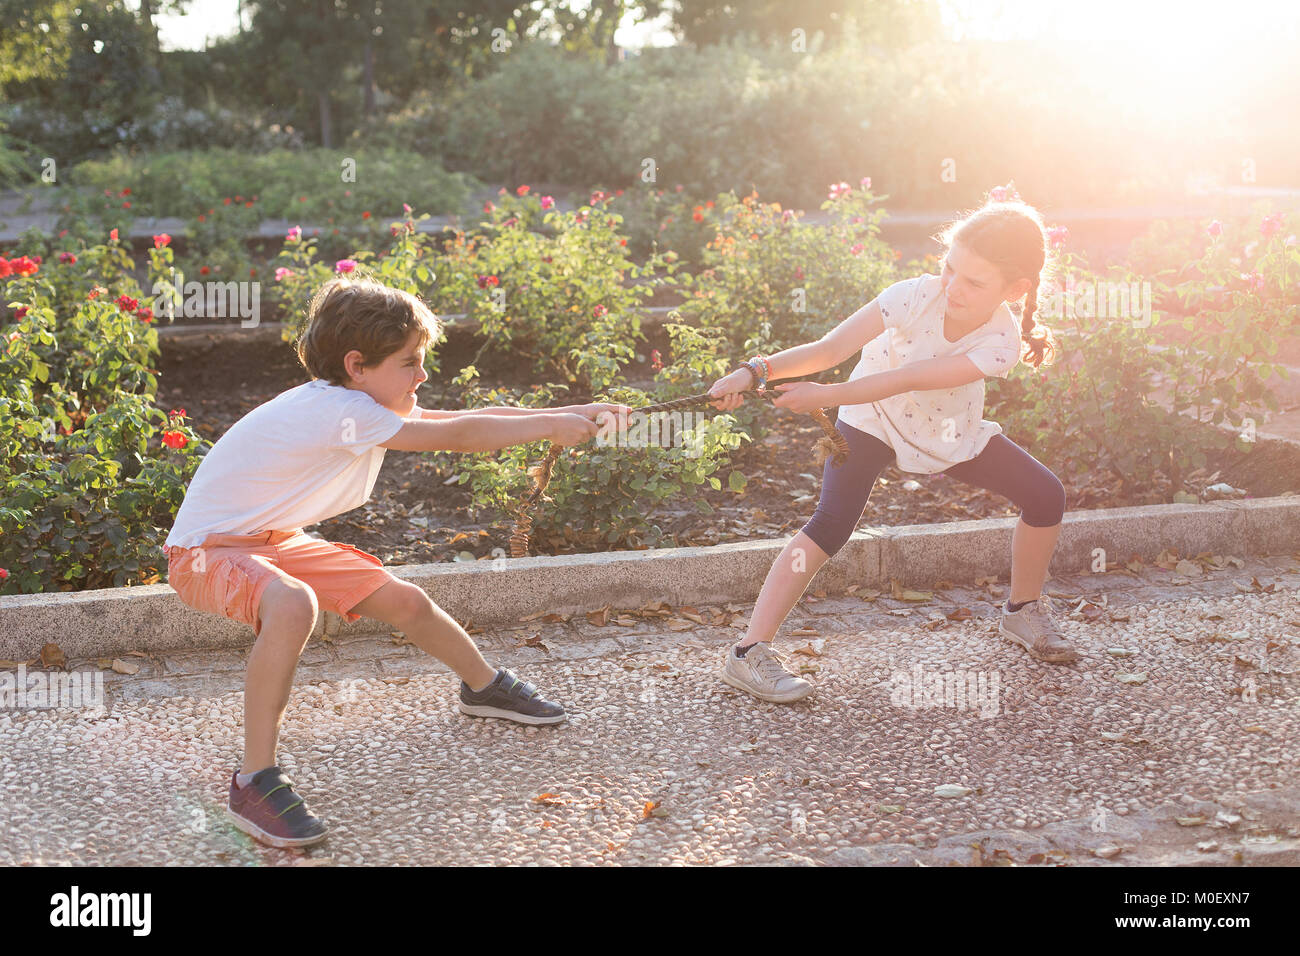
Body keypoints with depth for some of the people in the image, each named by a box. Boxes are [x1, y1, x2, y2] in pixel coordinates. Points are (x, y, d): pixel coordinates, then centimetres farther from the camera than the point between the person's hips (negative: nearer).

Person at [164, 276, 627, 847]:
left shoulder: (368, 402, -1)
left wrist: (565, 416, -5)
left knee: (404, 601, 9)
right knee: (293, 605, -39)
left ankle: (483, 686, 36)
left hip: (275, 541, 9)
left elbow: (463, 418, 1)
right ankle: (254, 784, -29)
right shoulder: (335, 409, -29)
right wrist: (550, 426, -18)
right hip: (206, 551, -9)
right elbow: (459, 437, -27)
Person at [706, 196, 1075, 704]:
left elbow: (907, 382, -35)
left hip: (950, 431, 3)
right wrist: (755, 370, -47)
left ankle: (1023, 610, 23)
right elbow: (828, 348, -34)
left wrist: (824, 395, -39)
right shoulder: (916, 296, -32)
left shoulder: (1002, 342, -29)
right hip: (872, 420, -3)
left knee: (1045, 495, -5)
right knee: (833, 519, -25)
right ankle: (749, 653, -23)